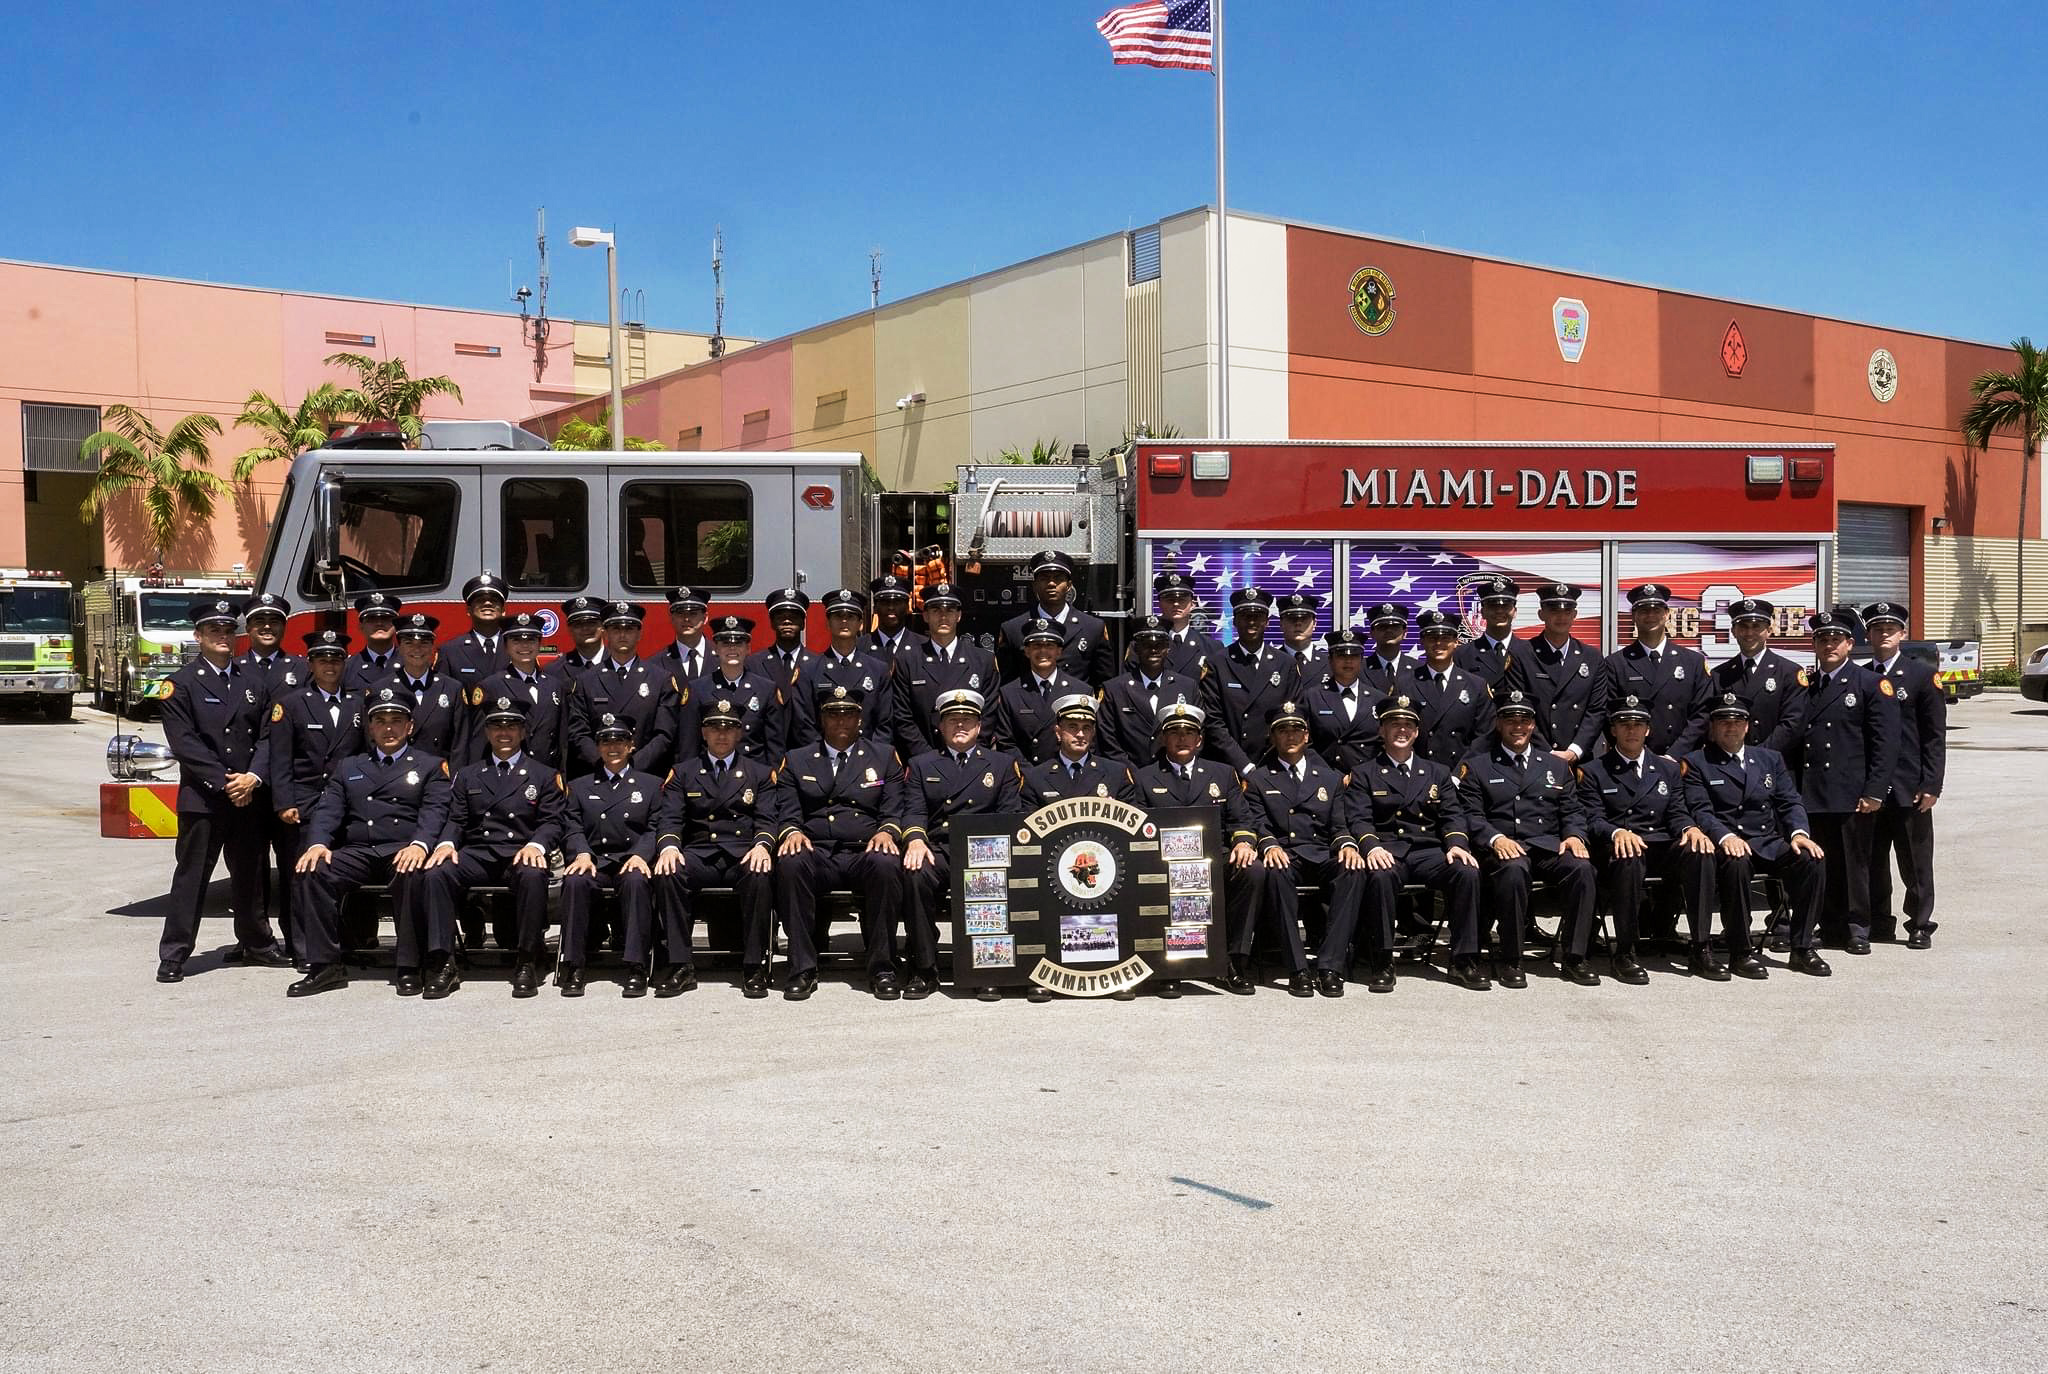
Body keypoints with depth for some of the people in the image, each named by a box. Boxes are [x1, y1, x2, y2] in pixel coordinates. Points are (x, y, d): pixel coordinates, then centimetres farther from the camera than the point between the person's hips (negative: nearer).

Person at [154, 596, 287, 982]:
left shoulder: (253, 683, 12)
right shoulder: (181, 684, -2)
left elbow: (267, 736, 6)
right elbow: (185, 744, -10)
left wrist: (252, 777, -10)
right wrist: (224, 782, -15)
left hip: (248, 797, 4)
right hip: (201, 798, -4)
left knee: (250, 874, 13)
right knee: (191, 876, -1)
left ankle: (256, 943, 26)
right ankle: (173, 955, 6)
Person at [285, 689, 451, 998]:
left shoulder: (431, 766, 16)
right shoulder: (347, 767, 25)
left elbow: (435, 812, -1)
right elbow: (327, 810, 11)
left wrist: (420, 844, -23)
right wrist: (318, 843, -11)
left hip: (403, 852, -3)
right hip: (356, 852, 3)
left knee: (412, 875, -37)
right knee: (311, 872, -25)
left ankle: (409, 968, -28)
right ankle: (326, 965, -18)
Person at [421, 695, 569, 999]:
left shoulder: (544, 776, 15)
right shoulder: (468, 776, 24)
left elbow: (552, 821, 4)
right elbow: (456, 819, 15)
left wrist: (535, 845, -17)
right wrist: (447, 843, -9)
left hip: (520, 854, -2)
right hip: (476, 854, 3)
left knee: (533, 876, -38)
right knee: (437, 874, -29)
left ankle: (527, 962, -28)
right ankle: (445, 964, -25)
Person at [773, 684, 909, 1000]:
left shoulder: (884, 756, 17)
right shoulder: (796, 761, 19)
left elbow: (894, 812, 10)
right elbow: (788, 814, 10)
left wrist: (887, 832, -13)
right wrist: (792, 832, -13)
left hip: (866, 854, 0)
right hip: (817, 855, 1)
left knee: (887, 864, -36)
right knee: (789, 864, -34)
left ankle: (882, 968, -24)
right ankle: (803, 969, -24)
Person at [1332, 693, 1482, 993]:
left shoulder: (1437, 773, 22)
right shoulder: (1364, 773, 12)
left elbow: (1451, 816, 12)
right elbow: (1358, 818, -1)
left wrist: (1457, 843, -11)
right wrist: (1371, 845, -23)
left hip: (1429, 851, 3)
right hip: (1386, 852, -3)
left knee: (1467, 872, -27)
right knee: (1381, 876, -38)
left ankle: (1464, 962, -17)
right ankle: (1381, 964, -25)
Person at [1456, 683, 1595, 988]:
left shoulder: (1556, 766, 25)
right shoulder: (1476, 767, 13)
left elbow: (1573, 810, 18)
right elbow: (1471, 815, 3)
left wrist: (1574, 835, -4)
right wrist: (1495, 838, -17)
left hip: (1549, 847, 3)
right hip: (1503, 848, -3)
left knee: (1581, 867, -30)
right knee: (1514, 869, -39)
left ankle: (1575, 956, -18)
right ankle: (1509, 959, -25)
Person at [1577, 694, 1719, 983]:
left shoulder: (1668, 770, 21)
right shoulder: (1593, 771, 9)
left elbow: (1677, 814, 14)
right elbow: (1594, 820, -1)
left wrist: (1690, 828, -11)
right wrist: (1617, 833, -24)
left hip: (1661, 848, 3)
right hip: (1620, 849, -3)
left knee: (1700, 852, -29)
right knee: (1629, 859, -40)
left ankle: (1700, 950, -26)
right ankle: (1624, 953, -30)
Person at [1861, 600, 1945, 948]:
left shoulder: (1923, 675, 1)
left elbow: (1935, 736, -3)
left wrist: (1931, 785, -9)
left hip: (1909, 787, -3)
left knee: (1915, 862, 4)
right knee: (1872, 860, 7)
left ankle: (1920, 925, 15)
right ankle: (1879, 924, 18)